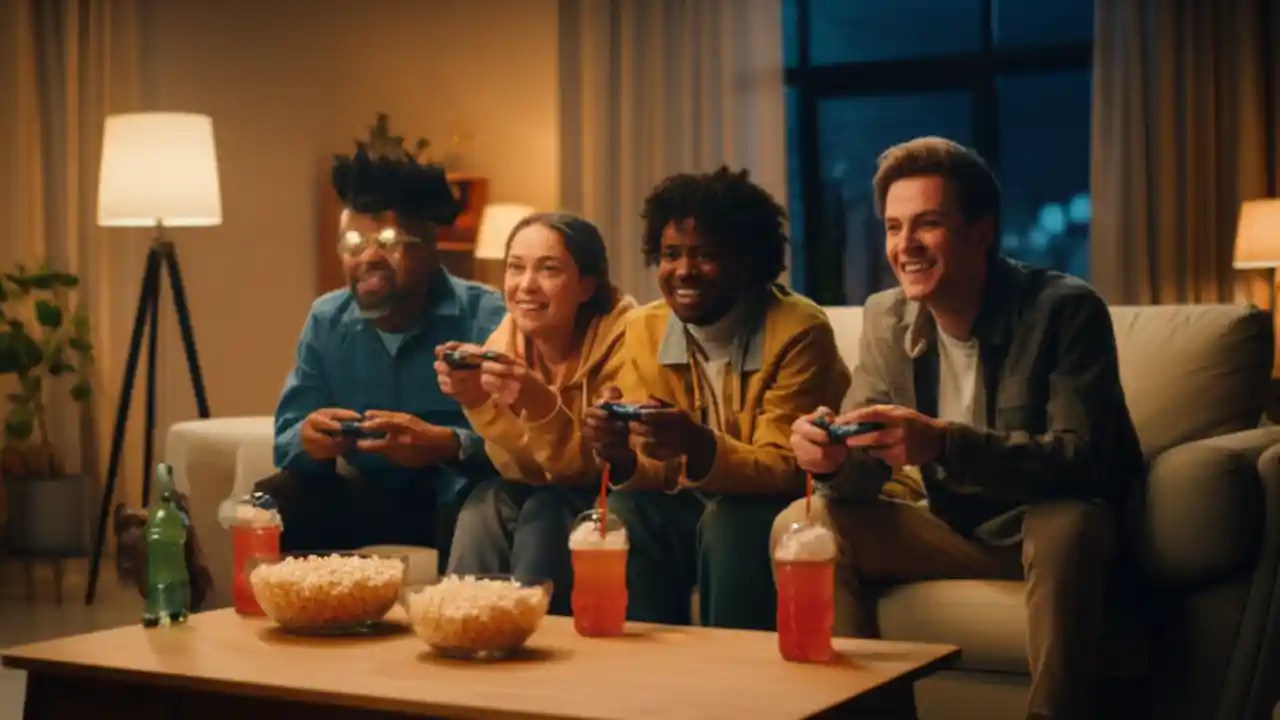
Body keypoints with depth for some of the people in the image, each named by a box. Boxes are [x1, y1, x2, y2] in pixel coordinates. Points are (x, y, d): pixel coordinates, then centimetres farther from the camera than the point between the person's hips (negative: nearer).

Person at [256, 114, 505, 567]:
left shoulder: (485, 318, -13)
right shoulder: (326, 321, 2)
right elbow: (285, 439, 0)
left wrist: (445, 444, -41)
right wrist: (308, 439, -26)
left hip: (456, 501, -4)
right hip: (369, 498, 4)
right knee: (270, 504, -19)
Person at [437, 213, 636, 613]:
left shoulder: (621, 335, -20)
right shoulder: (506, 343, -7)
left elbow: (596, 469, -21)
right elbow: (525, 470, -10)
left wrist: (537, 400, -37)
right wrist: (476, 401, -27)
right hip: (541, 499, 4)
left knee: (545, 511, -30)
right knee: (487, 503, -23)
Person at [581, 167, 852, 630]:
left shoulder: (798, 331, -17)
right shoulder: (644, 330, -2)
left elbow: (786, 470, -18)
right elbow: (661, 470, -2)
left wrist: (697, 445, -37)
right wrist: (620, 454, -27)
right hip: (695, 503, 4)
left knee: (730, 524, -33)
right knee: (623, 516, -24)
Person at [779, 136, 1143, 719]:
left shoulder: (1064, 308, -18)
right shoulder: (886, 317, -2)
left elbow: (1081, 459, -27)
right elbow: (867, 471, -1)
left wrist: (943, 443, -42)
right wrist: (834, 457, -28)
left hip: (1056, 528, -5)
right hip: (958, 529, 5)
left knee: (1067, 525, -38)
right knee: (800, 526, -12)